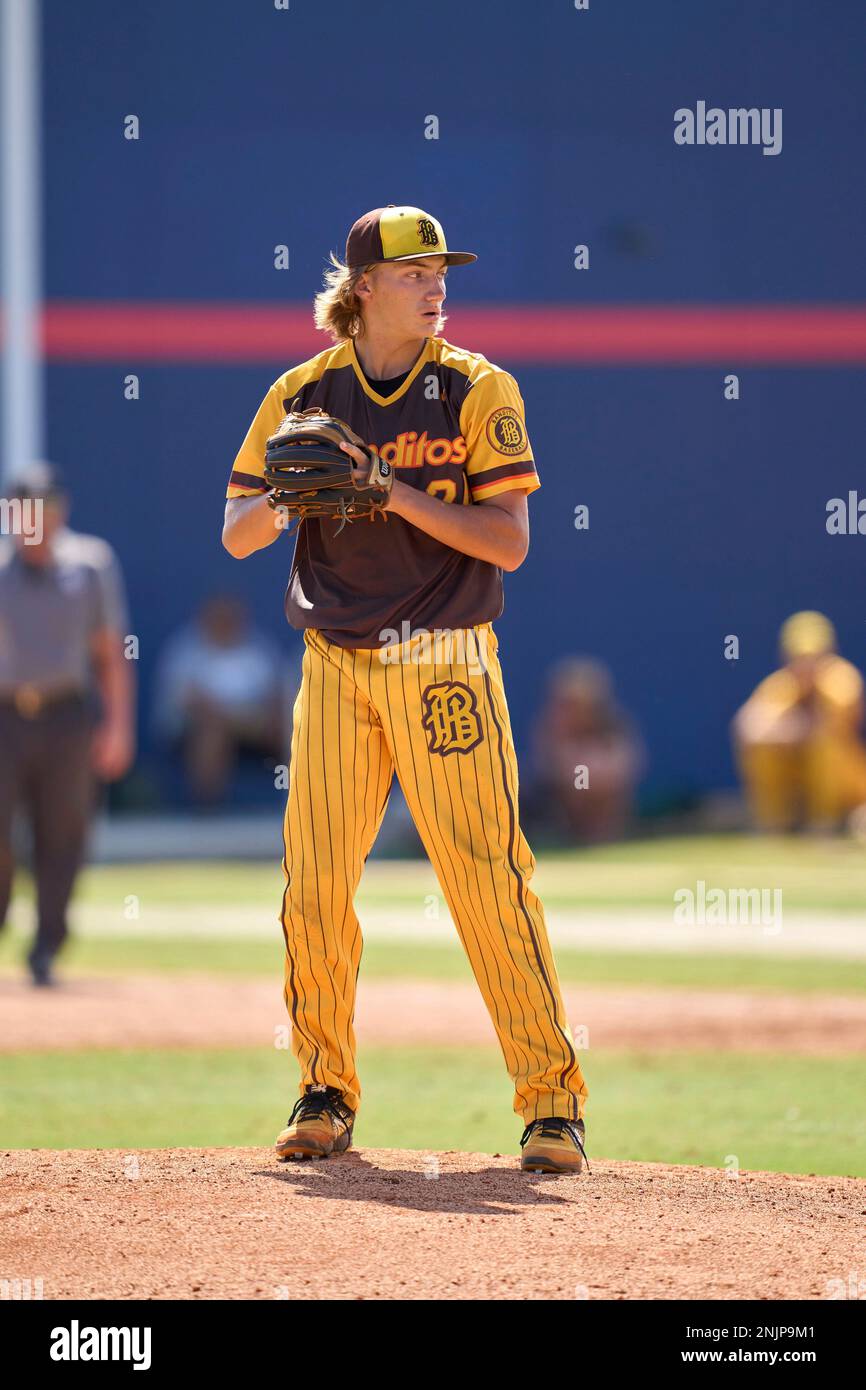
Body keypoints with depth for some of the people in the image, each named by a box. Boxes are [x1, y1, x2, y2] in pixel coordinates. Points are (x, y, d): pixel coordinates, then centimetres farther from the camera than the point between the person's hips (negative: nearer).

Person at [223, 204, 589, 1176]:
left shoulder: (476, 389, 0)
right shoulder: (302, 395, 7)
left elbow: (509, 541, -7)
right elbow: (237, 536, 7)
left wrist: (394, 491, -17)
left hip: (445, 663, -3)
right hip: (336, 667, 3)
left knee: (487, 876, -9)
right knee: (313, 886, -1)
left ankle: (551, 1102, -5)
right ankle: (326, 1096, 14)